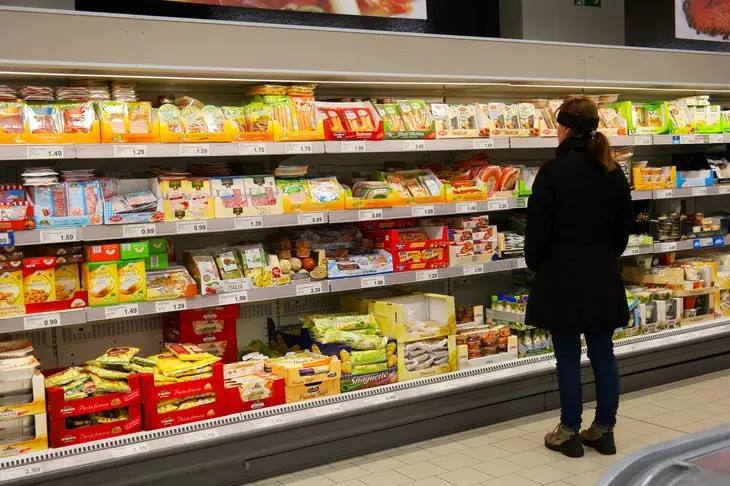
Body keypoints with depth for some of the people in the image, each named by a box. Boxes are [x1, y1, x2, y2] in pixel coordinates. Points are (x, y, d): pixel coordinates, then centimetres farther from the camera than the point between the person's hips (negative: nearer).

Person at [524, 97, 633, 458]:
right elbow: (624, 226, 12)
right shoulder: (614, 173, 5)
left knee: (568, 357, 3)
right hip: (603, 278, 6)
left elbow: (538, 229, -11)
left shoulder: (553, 172, -15)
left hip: (562, 277, -6)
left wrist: (534, 263, 5)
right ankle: (604, 429, 20)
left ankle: (570, 433, 12)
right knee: (603, 353, 11)